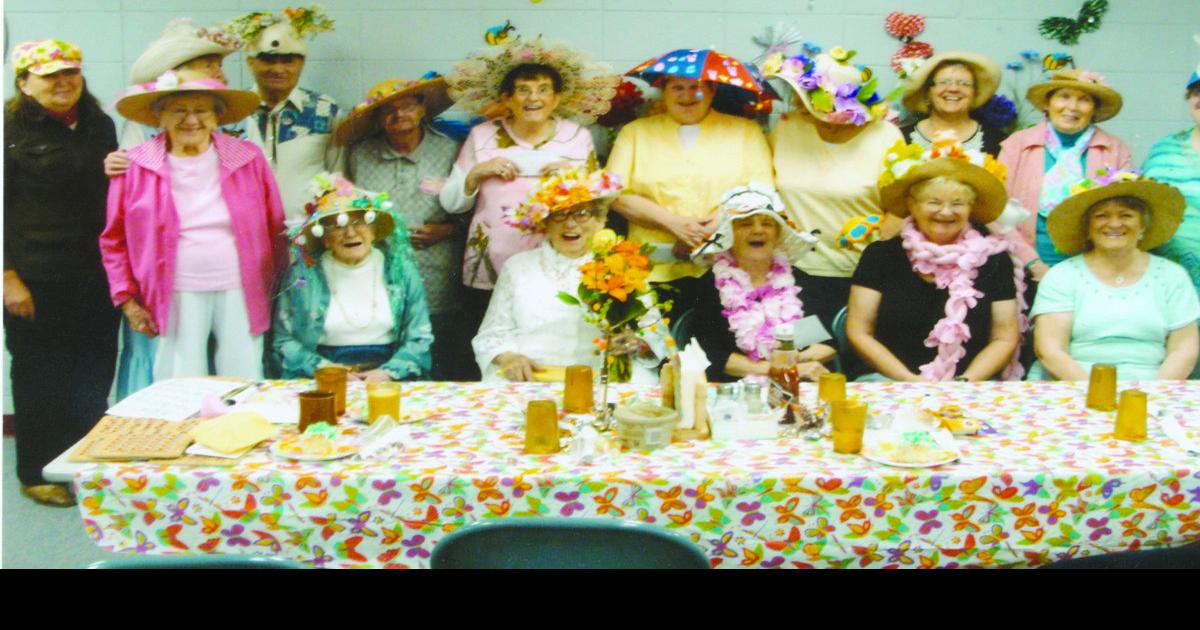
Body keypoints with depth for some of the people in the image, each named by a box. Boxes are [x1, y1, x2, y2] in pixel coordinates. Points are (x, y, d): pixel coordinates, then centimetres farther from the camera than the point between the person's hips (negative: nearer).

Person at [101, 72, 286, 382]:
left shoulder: (249, 159, 4)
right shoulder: (135, 167, 1)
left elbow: (275, 231, 9)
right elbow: (113, 240, 8)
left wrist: (270, 289, 7)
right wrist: (127, 300, 4)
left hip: (239, 292, 1)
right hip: (176, 297, -1)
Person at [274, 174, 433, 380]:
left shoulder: (400, 269, 9)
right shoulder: (302, 274, 5)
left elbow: (420, 339, 8)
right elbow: (284, 341, 6)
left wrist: (388, 372, -8)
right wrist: (322, 368, -10)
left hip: (386, 381, 1)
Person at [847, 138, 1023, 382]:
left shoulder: (994, 260, 10)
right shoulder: (880, 256, 7)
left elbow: (1005, 339, 10)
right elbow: (858, 332, 5)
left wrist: (964, 384, -7)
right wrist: (911, 381, -7)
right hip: (889, 383, 0)